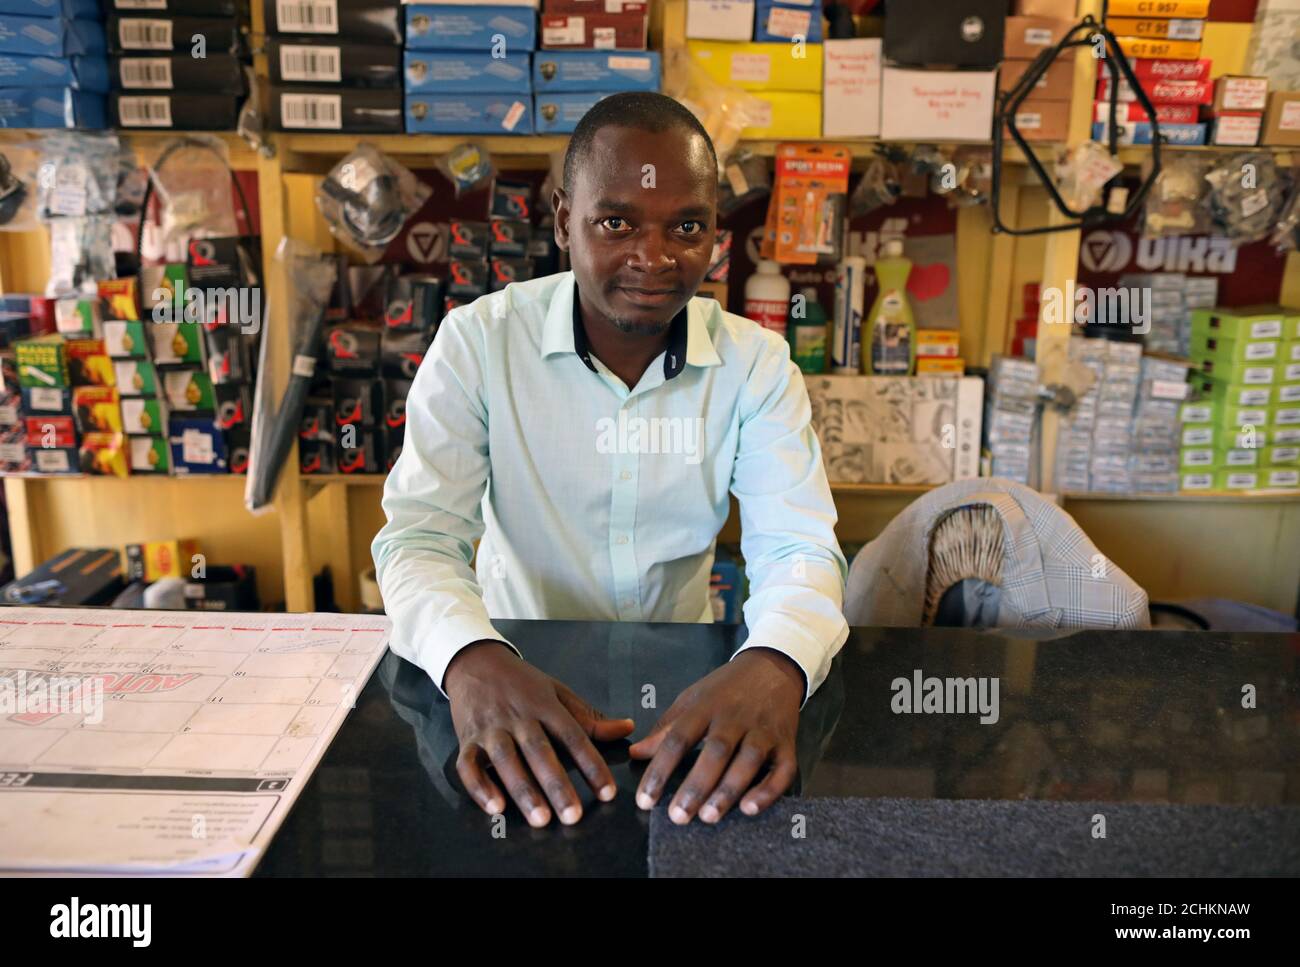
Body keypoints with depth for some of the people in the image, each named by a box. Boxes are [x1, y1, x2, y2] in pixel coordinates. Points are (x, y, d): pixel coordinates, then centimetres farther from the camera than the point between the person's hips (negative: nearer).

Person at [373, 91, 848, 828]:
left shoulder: (757, 363, -5)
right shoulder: (477, 342, -10)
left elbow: (799, 547, -14)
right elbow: (421, 537, -15)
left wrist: (776, 664, -37)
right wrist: (472, 658, -38)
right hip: (520, 676, -1)